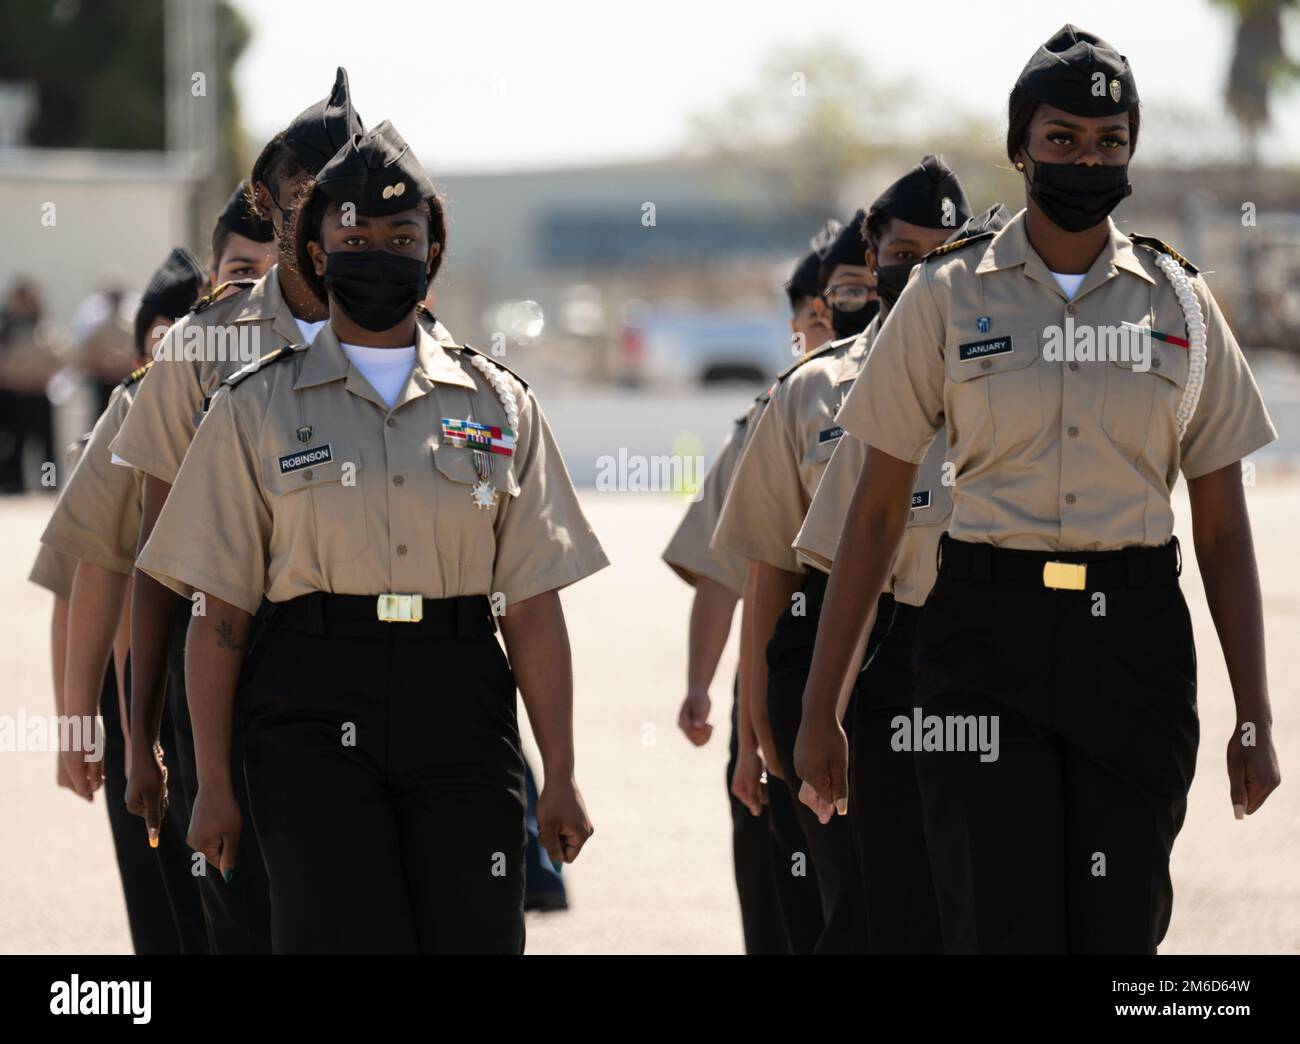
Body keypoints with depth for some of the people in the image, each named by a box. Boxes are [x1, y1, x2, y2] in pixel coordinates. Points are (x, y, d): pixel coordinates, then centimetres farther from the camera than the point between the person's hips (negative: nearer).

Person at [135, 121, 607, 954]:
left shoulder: (499, 406, 11)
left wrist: (561, 779, 1)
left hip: (461, 716, 2)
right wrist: (213, 783, -1)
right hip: (314, 719, -2)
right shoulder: (257, 409, 7)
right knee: (347, 940, -12)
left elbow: (534, 609, 7)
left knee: (476, 938, -5)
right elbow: (220, 613, 4)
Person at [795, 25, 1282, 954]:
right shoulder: (948, 295, 3)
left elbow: (1224, 529, 9)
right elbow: (877, 512, 5)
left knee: (1121, 930, 1)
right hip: (989, 634, -2)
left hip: (1137, 639, 2)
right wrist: (819, 709, 2)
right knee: (1001, 931, -9)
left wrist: (1254, 718, 1)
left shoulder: (1181, 304, 8)